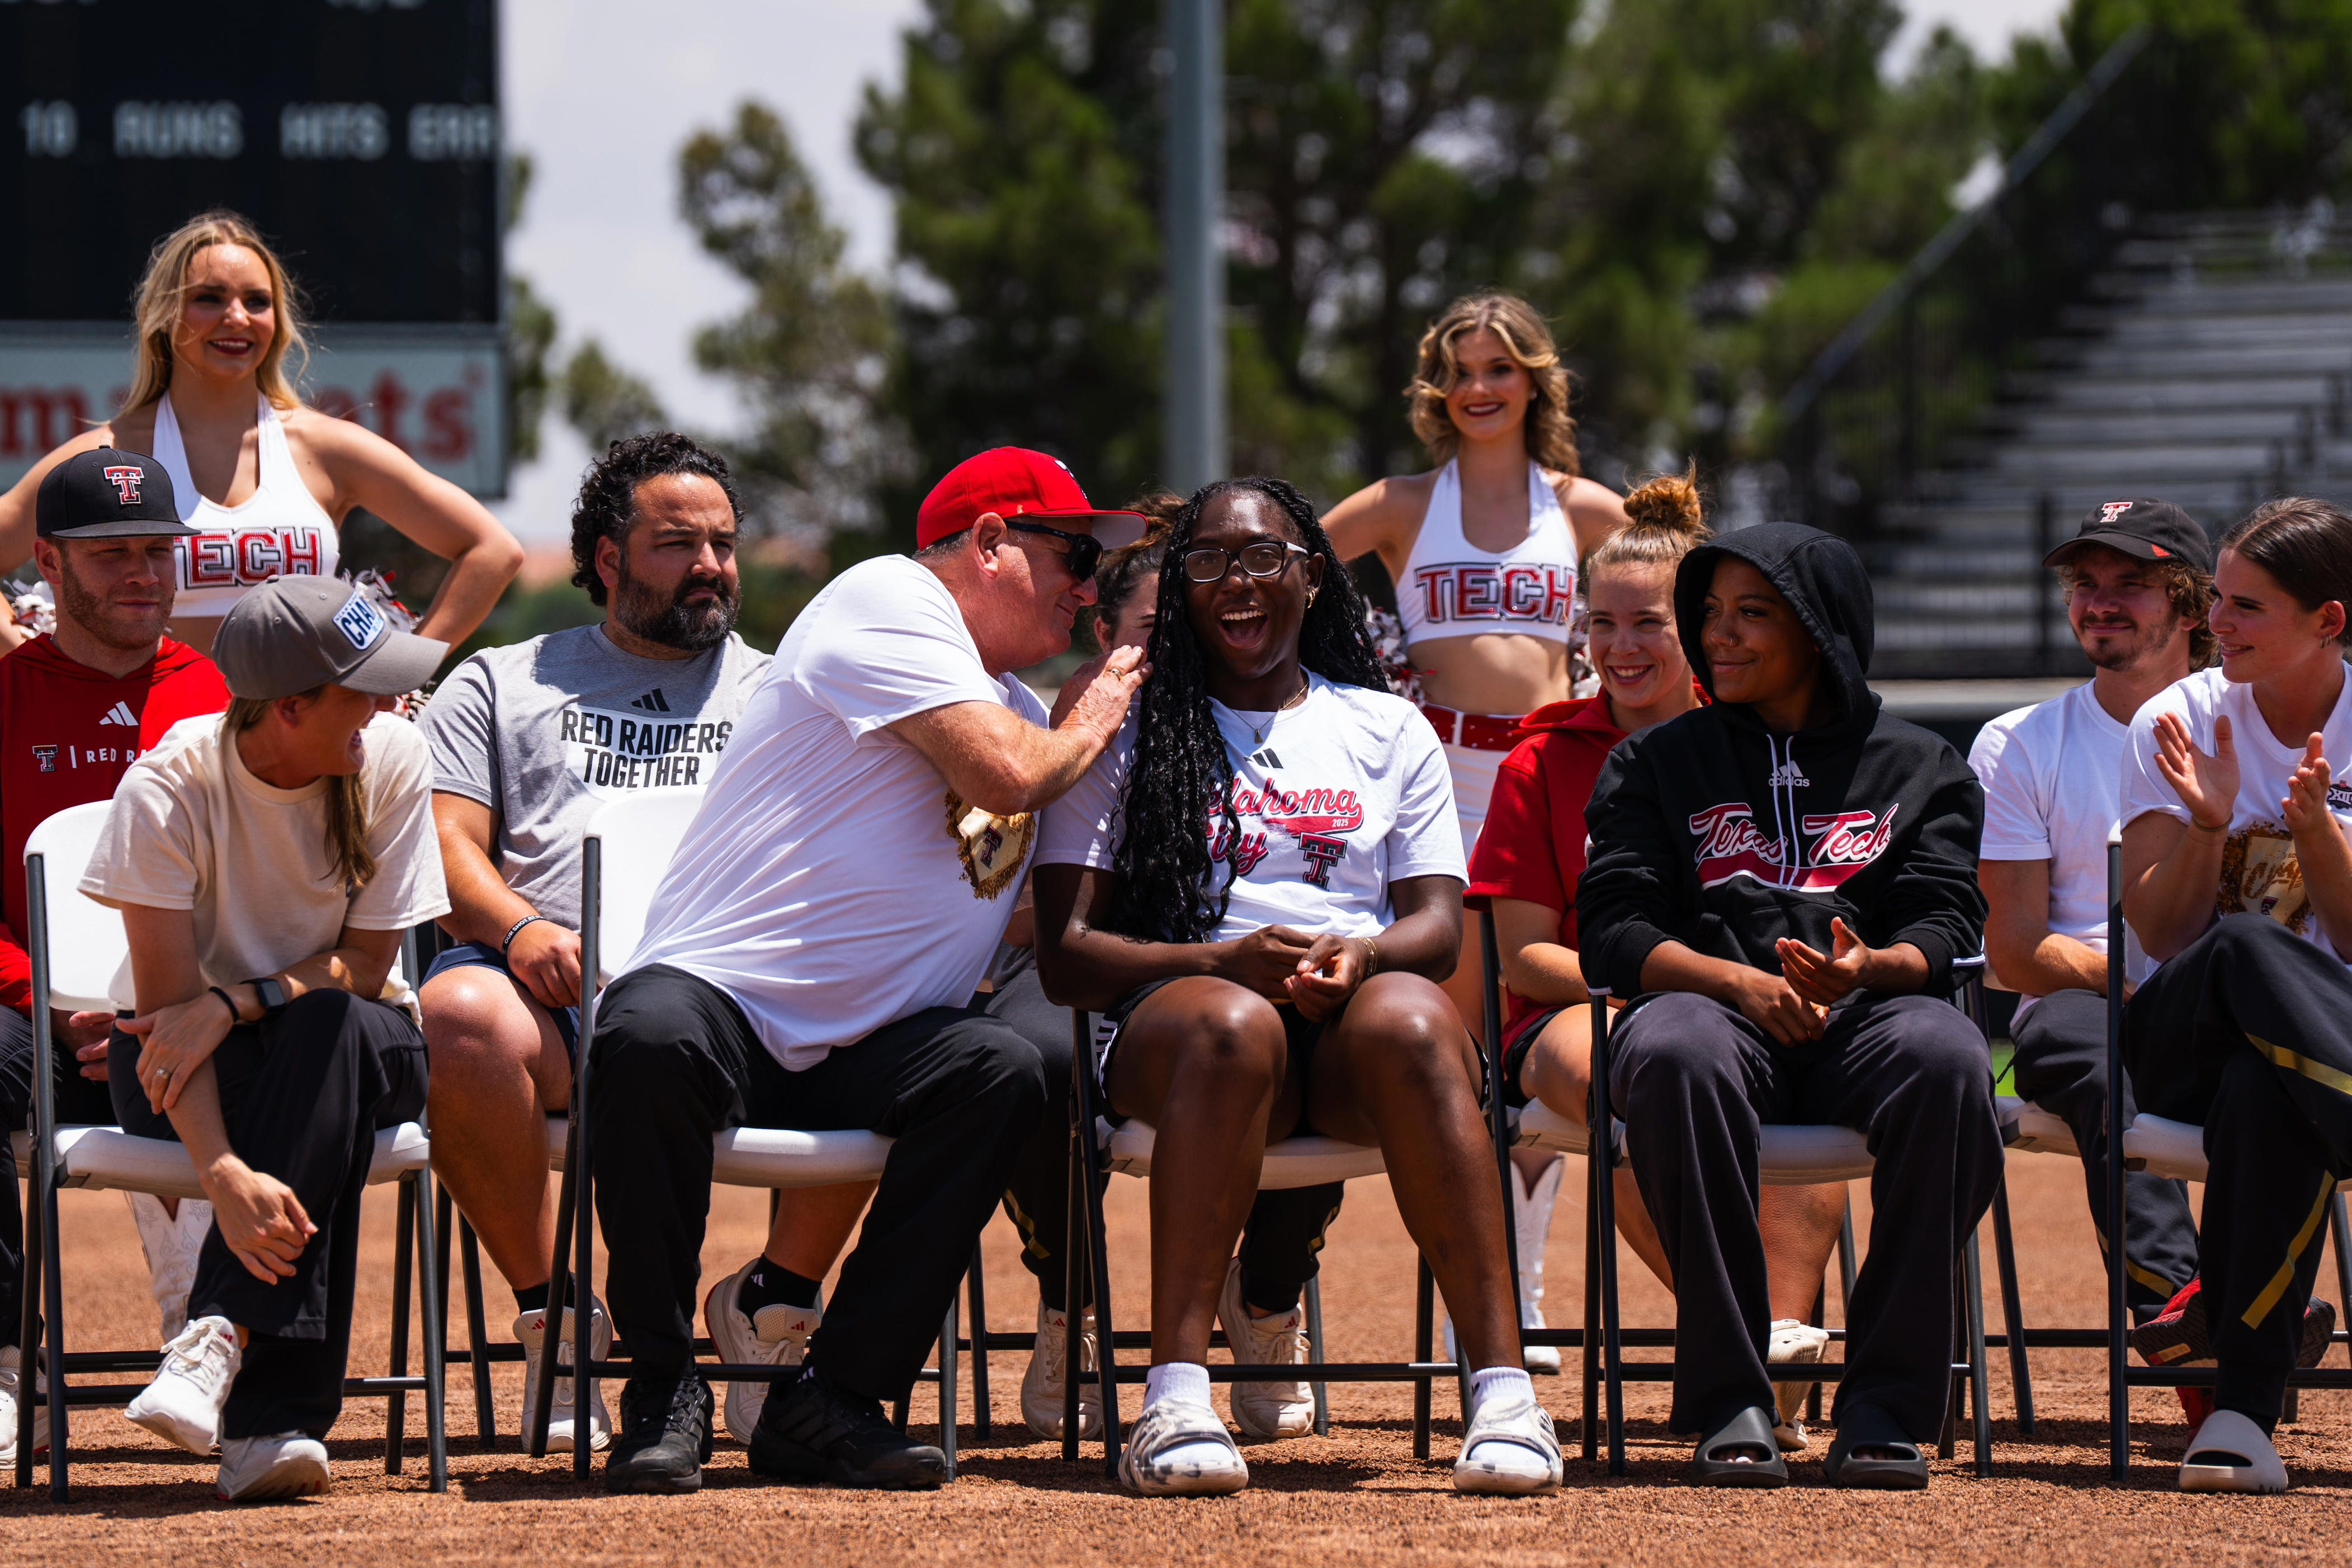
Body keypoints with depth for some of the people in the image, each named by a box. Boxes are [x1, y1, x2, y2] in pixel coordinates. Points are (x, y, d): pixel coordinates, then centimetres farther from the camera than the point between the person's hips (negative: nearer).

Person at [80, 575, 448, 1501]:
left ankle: (225, 1335, -46)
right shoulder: (168, 789, -18)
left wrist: (235, 1002, -28)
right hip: (187, 1066, -2)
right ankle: (277, 1422, -46)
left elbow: (367, 964, -8)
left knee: (330, 1027, -35)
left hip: (355, 1044, 2)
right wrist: (223, 1174, -38)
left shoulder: (391, 761, -11)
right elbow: (170, 1000, -23)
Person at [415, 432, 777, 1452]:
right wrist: (519, 927, -10)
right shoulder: (502, 685, 25)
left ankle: (777, 1294, -8)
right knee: (459, 1015, -38)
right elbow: (443, 842, 12)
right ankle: (550, 1312, -18)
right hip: (556, 984, -1)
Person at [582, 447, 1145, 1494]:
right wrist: (1100, 713, 3)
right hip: (715, 996, -7)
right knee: (648, 1043, -41)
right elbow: (1006, 777, -15)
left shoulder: (1020, 706, 25)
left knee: (1003, 1070, -25)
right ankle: (662, 1388, -22)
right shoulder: (891, 601, -3)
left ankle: (831, 1402, -21)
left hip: (862, 1054, 7)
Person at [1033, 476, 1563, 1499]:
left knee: (1408, 1020, -37)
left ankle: (1502, 1387, -44)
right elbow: (1067, 956, 5)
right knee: (1234, 1026, -40)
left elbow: (1438, 926, 12)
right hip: (1176, 1012, -1)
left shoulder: (1389, 732, 22)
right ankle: (1177, 1397, -47)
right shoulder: (1126, 734, 15)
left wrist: (1358, 954, -13)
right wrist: (1229, 962, -14)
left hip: (1355, 1014, 1)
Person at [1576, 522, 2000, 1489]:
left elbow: (1946, 928, 7)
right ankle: (1729, 1404, -33)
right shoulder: (1657, 765, 20)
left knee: (1947, 1060, -37)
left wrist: (1868, 968, -18)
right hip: (1710, 1002, 0)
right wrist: (1741, 982, -13)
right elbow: (1612, 934, 7)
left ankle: (1887, 1404, -30)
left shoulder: (1918, 768, 20)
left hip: (1867, 1015, 0)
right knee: (1673, 1054, -39)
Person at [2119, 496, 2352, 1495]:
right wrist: (2207, 826, -17)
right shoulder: (2179, 725, 5)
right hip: (2180, 1038, 0)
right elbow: (2162, 936, 0)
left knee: (2263, 1087, -40)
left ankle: (2246, 1401, -38)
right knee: (2251, 948, -39)